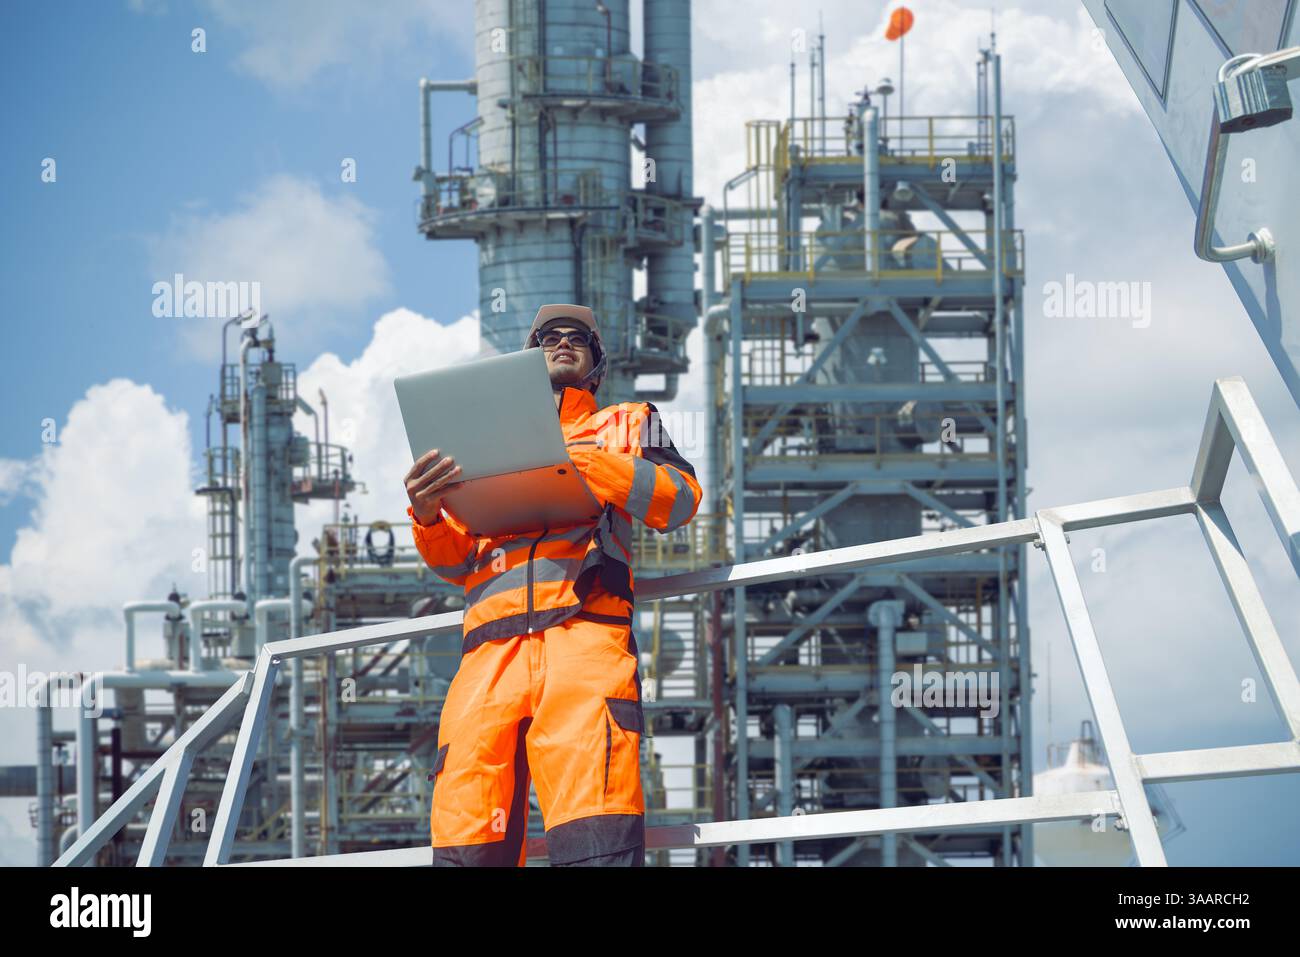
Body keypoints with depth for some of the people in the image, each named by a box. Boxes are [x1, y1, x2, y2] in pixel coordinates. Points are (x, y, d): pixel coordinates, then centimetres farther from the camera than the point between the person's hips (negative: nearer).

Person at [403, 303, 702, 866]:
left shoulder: (627, 425, 28)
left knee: (594, 841, -26)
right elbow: (456, 563, 27)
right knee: (466, 849, -15)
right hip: (491, 648, 3)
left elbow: (681, 498, 9)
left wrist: (583, 462, -4)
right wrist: (427, 517, 4)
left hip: (584, 630, -3)